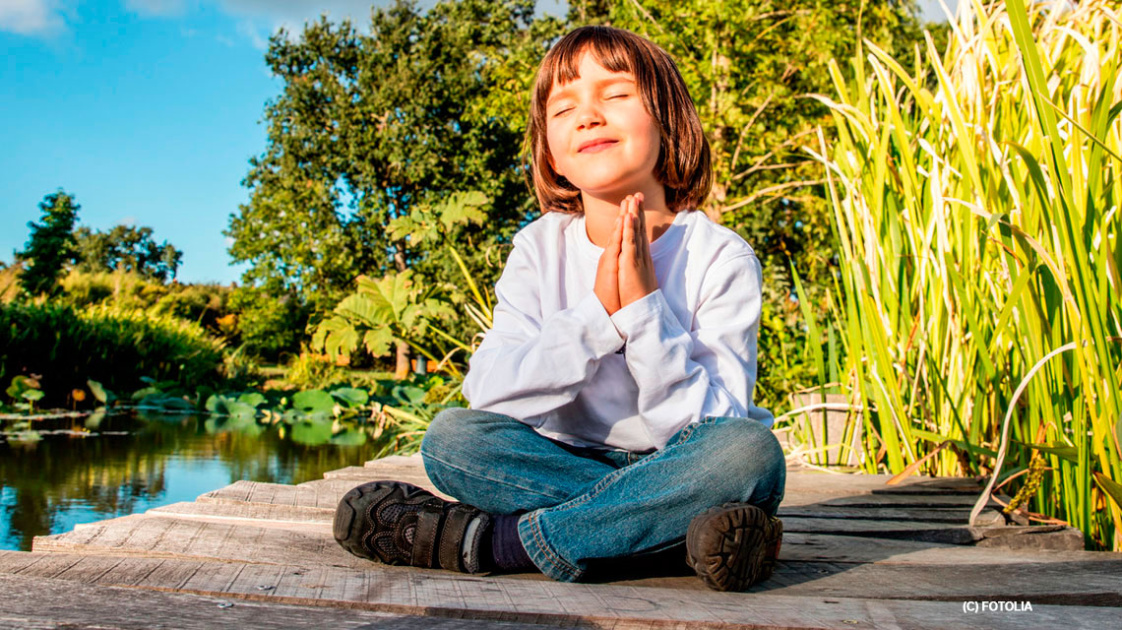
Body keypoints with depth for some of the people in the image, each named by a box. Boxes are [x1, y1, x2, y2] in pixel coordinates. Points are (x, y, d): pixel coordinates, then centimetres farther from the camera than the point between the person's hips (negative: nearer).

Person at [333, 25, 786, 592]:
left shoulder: (722, 258, -10)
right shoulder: (540, 249, -2)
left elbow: (712, 426, -16)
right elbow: (487, 394, -15)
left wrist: (644, 308, -25)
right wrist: (597, 316, -26)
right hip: (566, 462, 2)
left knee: (749, 450, -33)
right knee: (451, 435, -20)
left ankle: (492, 541, -27)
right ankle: (669, 525, -24)